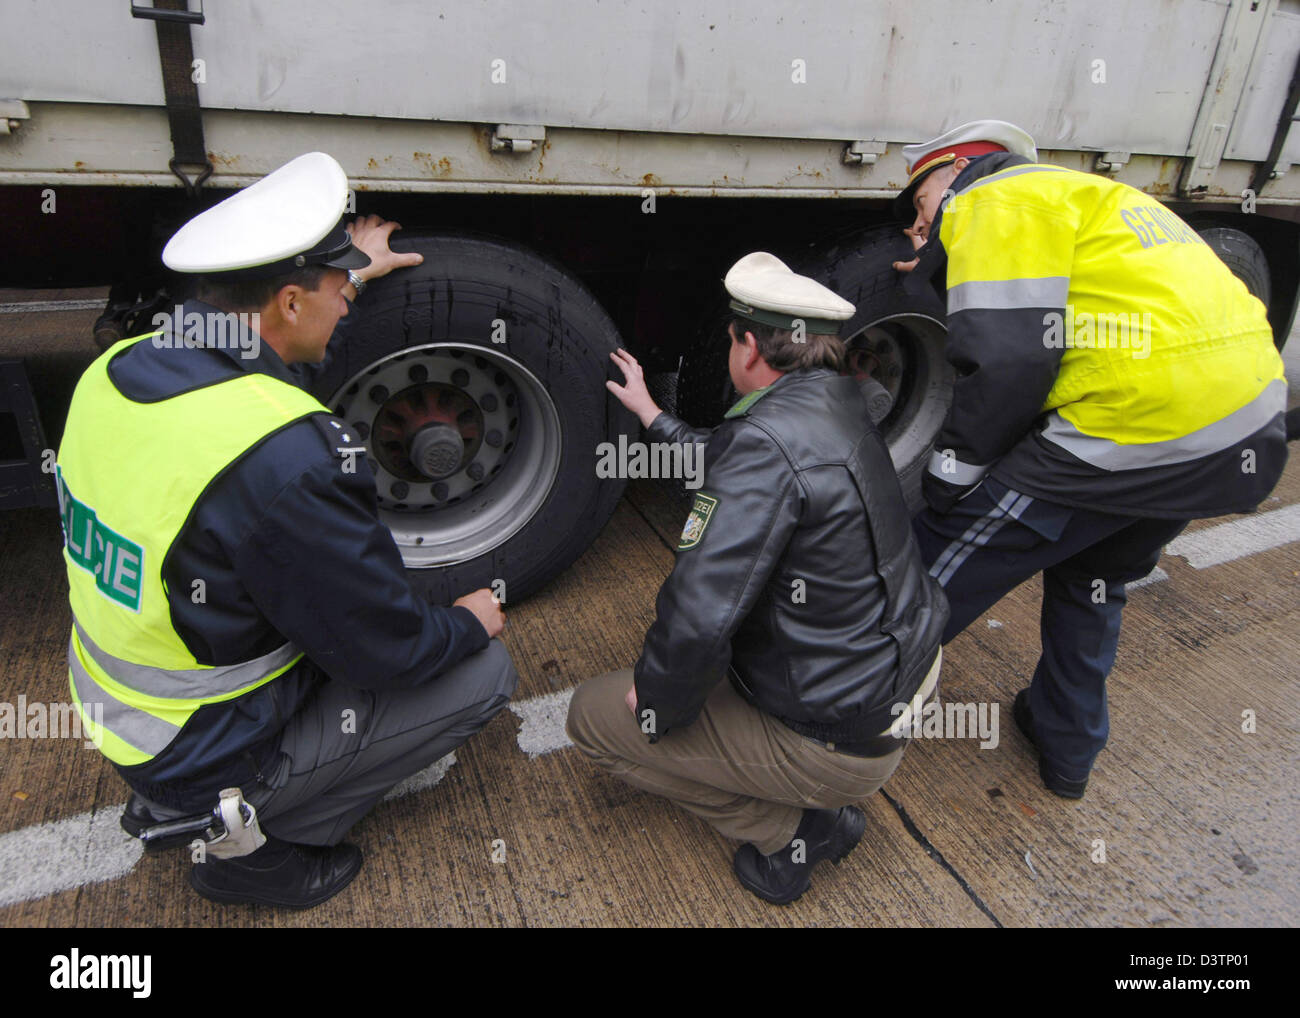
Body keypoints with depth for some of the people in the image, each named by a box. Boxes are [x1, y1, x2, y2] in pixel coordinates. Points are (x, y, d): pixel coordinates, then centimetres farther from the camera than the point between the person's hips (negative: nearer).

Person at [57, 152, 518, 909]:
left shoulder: (117, 372, -7)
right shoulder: (284, 459, -33)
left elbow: (260, 353, 16)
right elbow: (388, 648, -23)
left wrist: (348, 275, 23)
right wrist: (470, 623, -3)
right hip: (213, 755, -8)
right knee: (485, 671, -1)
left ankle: (178, 799, 20)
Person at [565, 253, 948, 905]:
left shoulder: (767, 441, -29)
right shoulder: (837, 406, 1)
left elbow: (697, 619, -32)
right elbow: (723, 471, 19)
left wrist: (656, 704, -12)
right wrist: (651, 414, 29)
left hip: (842, 744, -8)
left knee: (591, 714, 3)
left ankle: (791, 830, 6)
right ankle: (824, 804, 23)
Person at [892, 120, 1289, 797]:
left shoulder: (995, 199, -3)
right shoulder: (1080, 192, 27)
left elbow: (1005, 362, -16)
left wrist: (950, 473, -6)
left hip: (1132, 426, -10)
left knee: (935, 568, 0)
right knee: (1093, 576, 29)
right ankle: (1068, 749, 43)